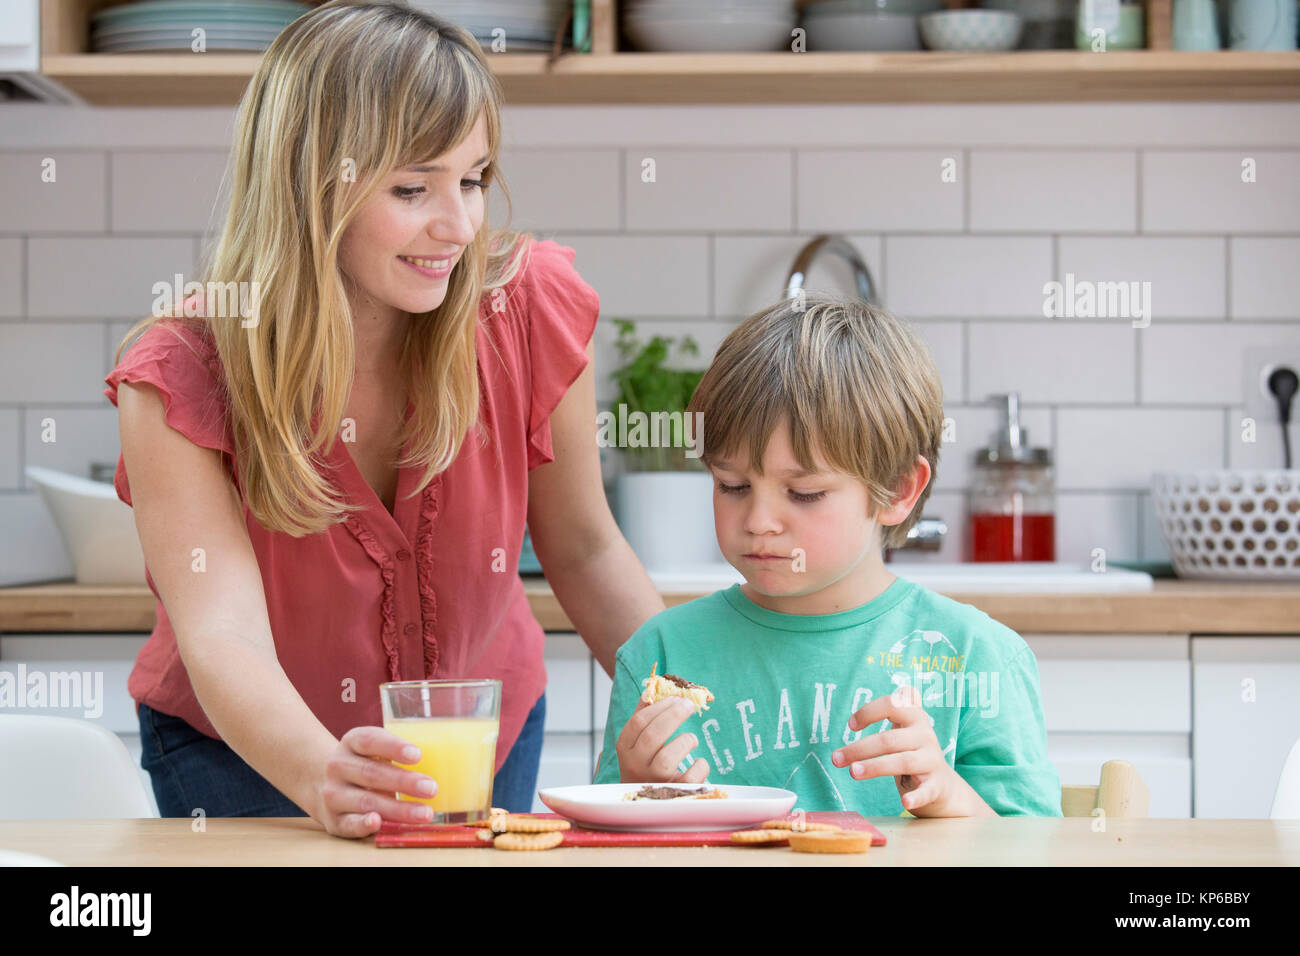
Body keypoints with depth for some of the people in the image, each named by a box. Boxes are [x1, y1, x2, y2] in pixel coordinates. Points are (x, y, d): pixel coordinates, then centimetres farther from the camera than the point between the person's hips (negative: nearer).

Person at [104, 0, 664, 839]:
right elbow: (222, 634, -34)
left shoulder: (531, 308, -18)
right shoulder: (178, 379, -25)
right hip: (245, 753, -2)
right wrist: (325, 776, -53)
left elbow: (584, 552, -4)